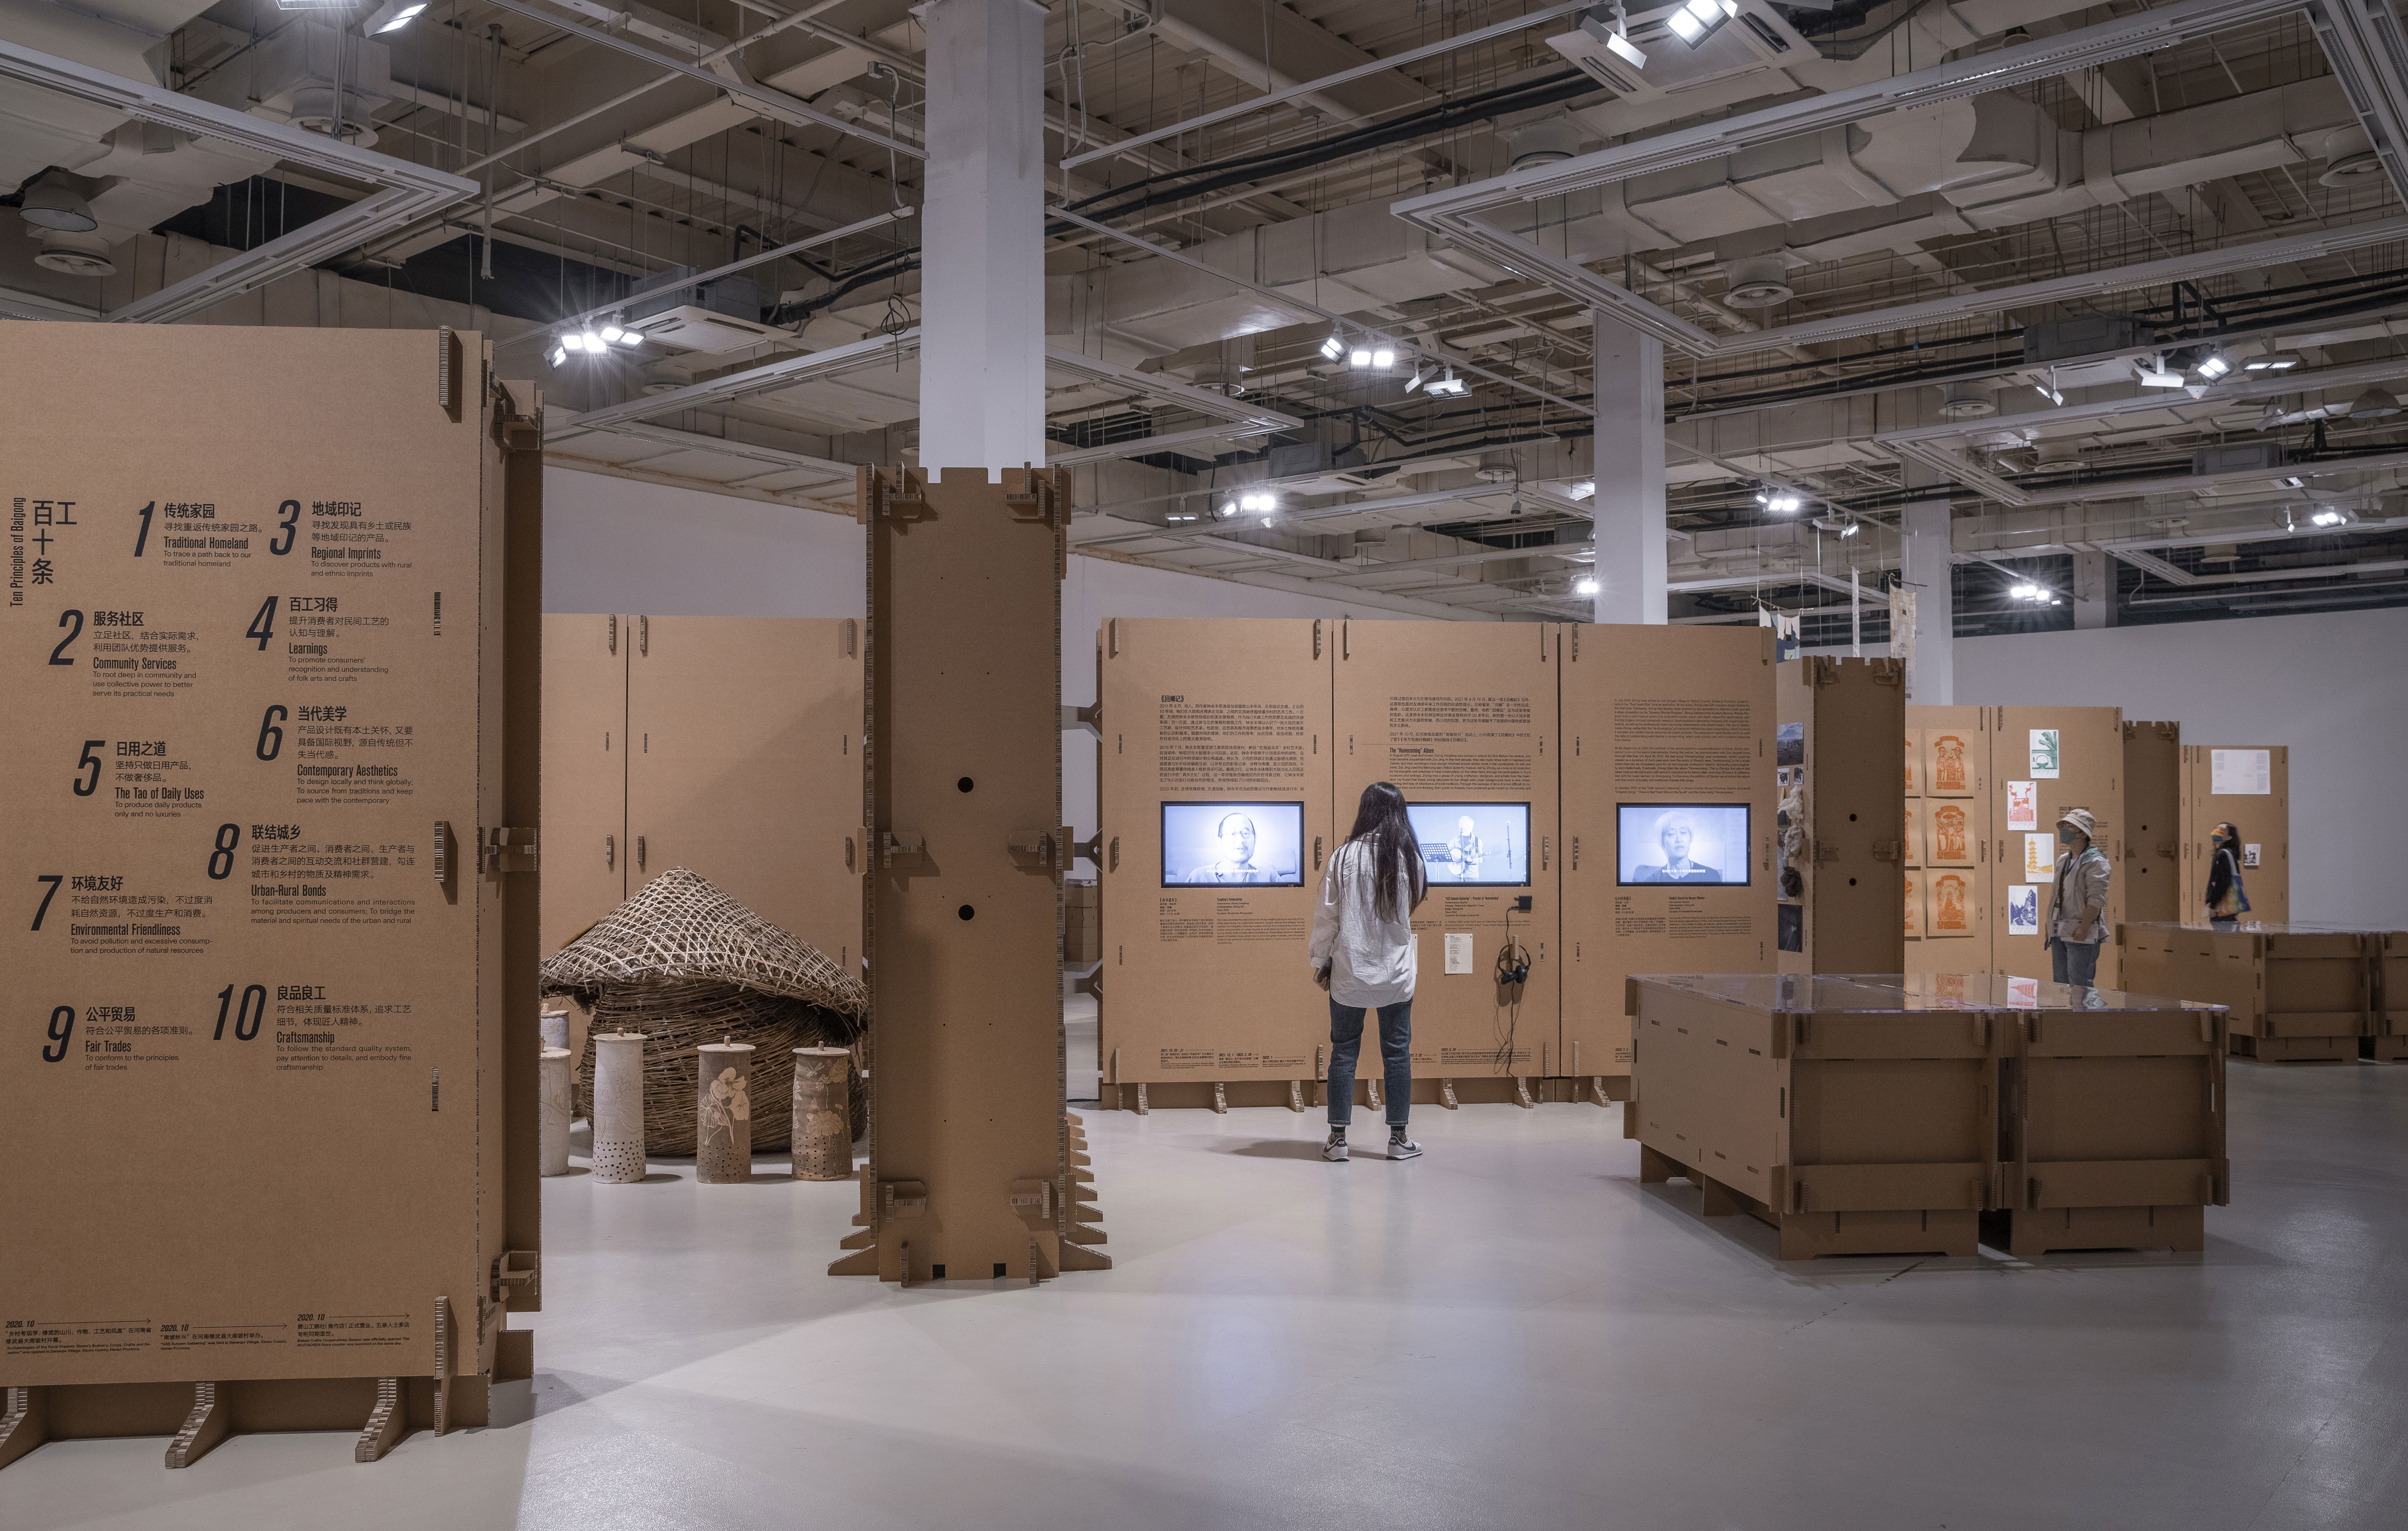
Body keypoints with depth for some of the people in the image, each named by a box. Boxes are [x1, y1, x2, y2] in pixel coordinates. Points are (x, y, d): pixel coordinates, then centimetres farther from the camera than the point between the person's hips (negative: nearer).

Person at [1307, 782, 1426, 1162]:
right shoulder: (1409, 857, -3)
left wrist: (1320, 961, 6)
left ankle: (1338, 1139, 9)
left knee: (1344, 1051, 7)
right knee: (1397, 1052, 9)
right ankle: (1399, 1138, 14)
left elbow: (1327, 915, -5)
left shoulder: (1346, 856, -8)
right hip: (1396, 973, 1)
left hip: (1350, 972, -1)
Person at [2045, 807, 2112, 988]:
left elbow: (2096, 899, -17)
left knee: (2080, 985, -8)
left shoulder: (2095, 861, -9)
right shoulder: (2063, 860, 17)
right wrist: (2051, 927, 17)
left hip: (2081, 934, -9)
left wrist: (2084, 927, -25)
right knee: (2060, 983, 11)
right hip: (2059, 933, 9)